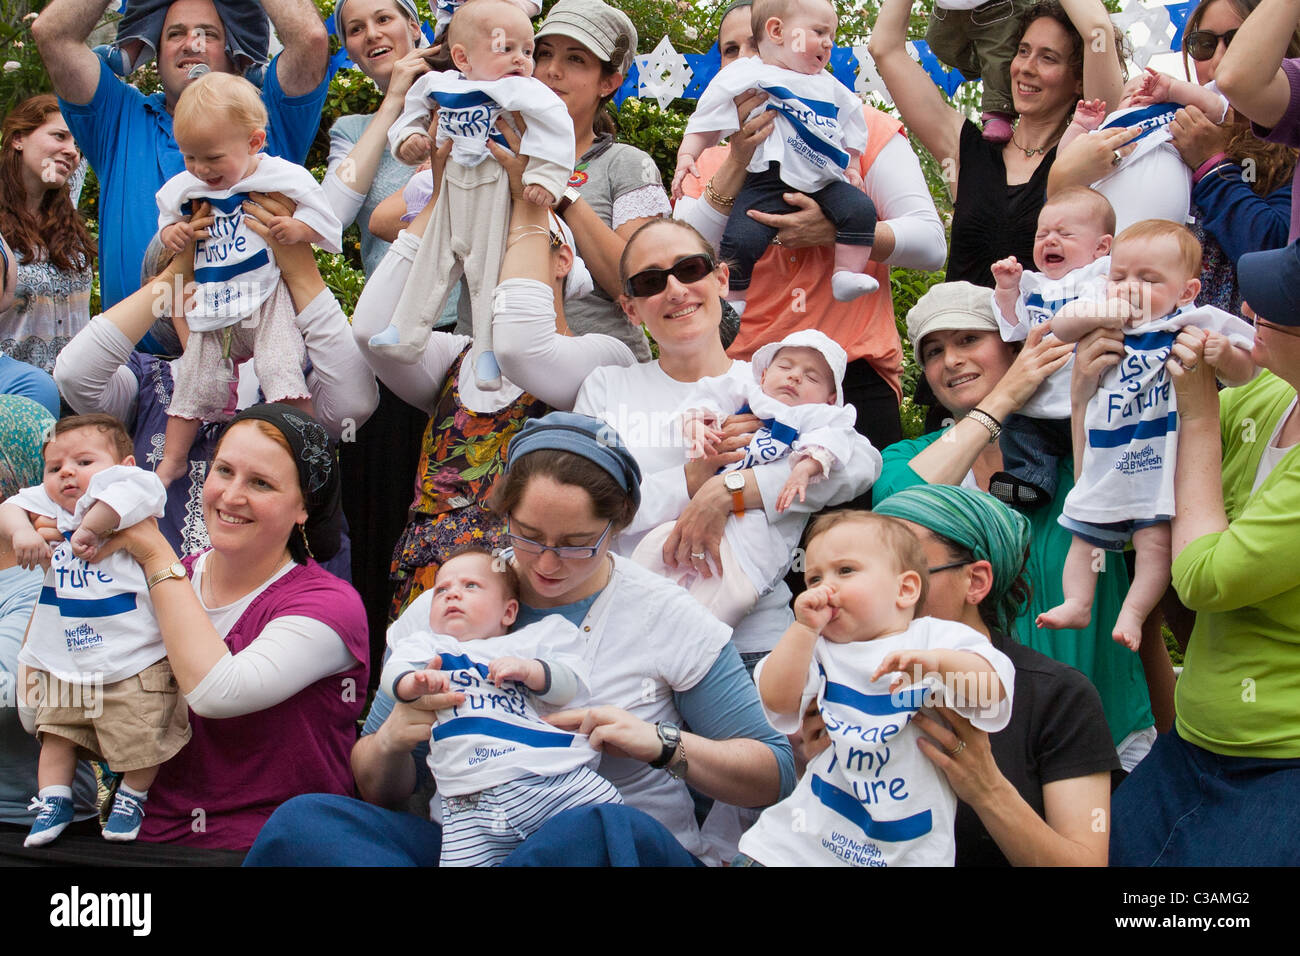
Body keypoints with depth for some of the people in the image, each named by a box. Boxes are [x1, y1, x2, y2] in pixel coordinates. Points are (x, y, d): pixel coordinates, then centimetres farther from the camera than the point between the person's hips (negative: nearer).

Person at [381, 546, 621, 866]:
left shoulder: (532, 640, 23)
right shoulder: (428, 646, 26)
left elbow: (573, 685, 12)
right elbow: (393, 673, 6)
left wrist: (528, 670, -6)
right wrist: (416, 683, -17)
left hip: (559, 779, 0)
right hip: (472, 801, 0)